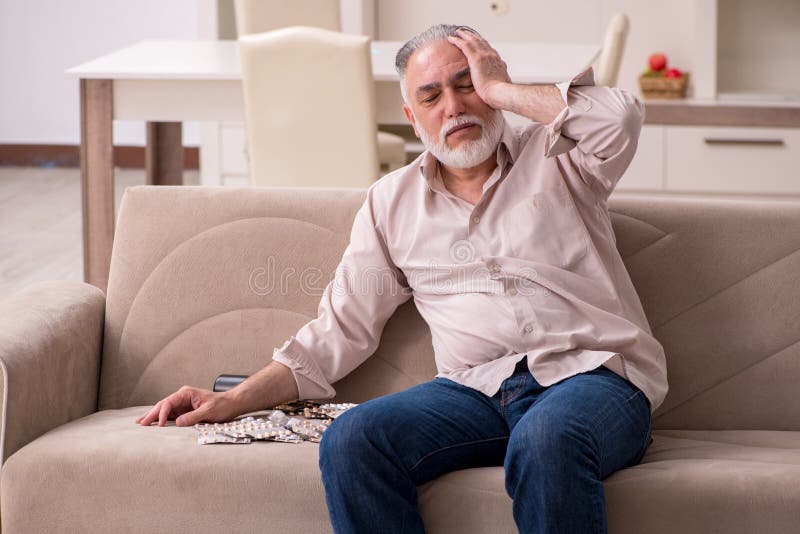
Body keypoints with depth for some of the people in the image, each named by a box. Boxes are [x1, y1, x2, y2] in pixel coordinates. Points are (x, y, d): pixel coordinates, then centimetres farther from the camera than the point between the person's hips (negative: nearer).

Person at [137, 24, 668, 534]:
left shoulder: (553, 157, 12)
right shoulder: (392, 203, 18)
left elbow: (620, 118, -12)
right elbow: (340, 330, 19)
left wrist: (500, 90, 1)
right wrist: (234, 401, 9)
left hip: (593, 374, -3)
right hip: (479, 389, 3)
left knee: (547, 441, -39)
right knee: (352, 439, -26)